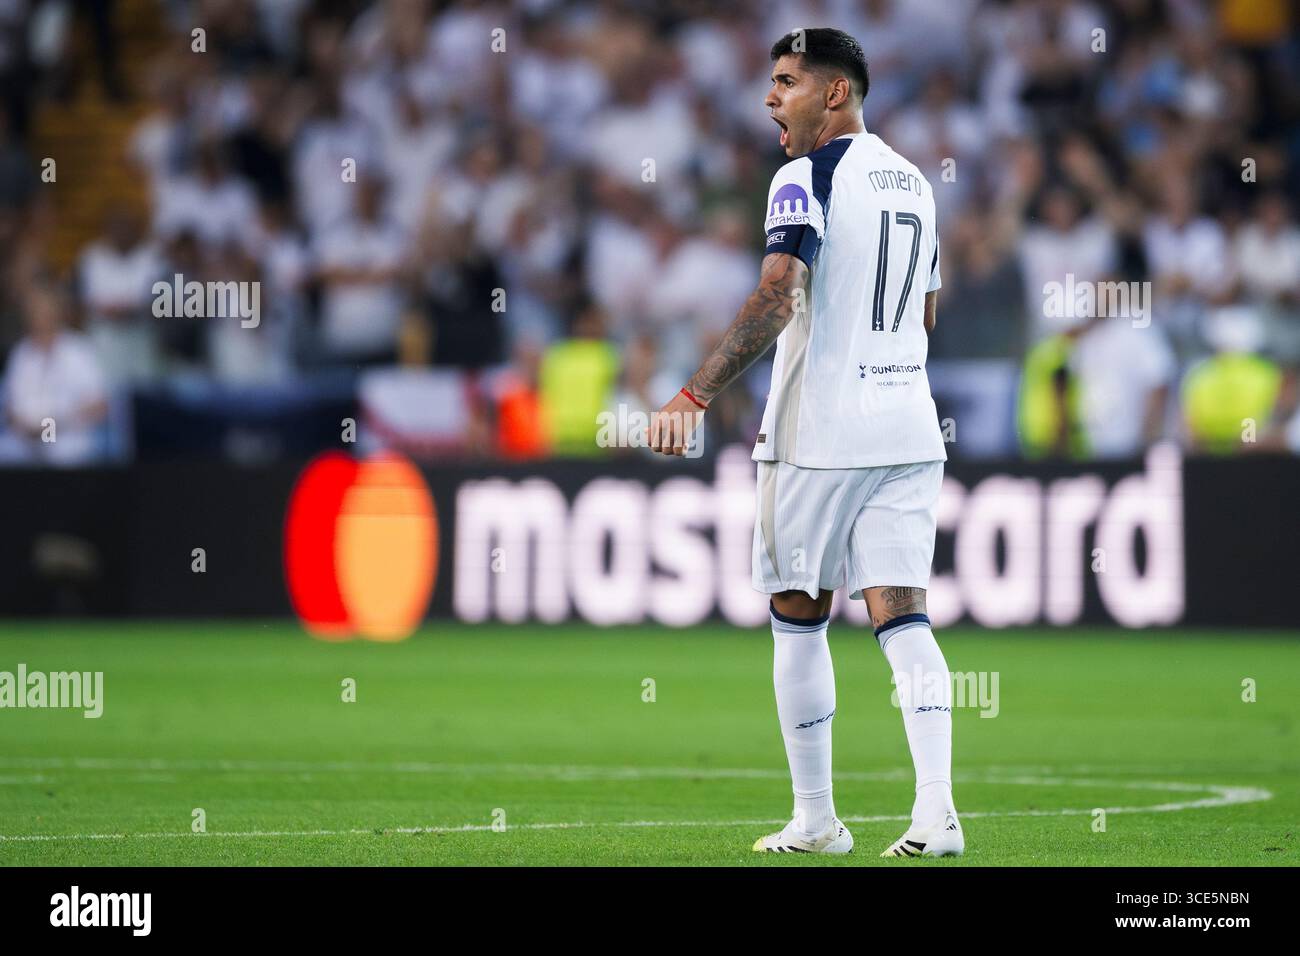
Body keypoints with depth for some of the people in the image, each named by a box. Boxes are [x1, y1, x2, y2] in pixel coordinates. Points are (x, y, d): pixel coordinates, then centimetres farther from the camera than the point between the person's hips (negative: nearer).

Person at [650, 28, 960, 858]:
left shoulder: (807, 177, -10)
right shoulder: (913, 183, 14)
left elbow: (776, 299, -22)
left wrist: (694, 398, -23)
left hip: (818, 438, -6)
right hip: (908, 430, 6)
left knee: (799, 618, 8)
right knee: (902, 614, -1)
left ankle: (816, 820, 13)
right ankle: (937, 809, -18)